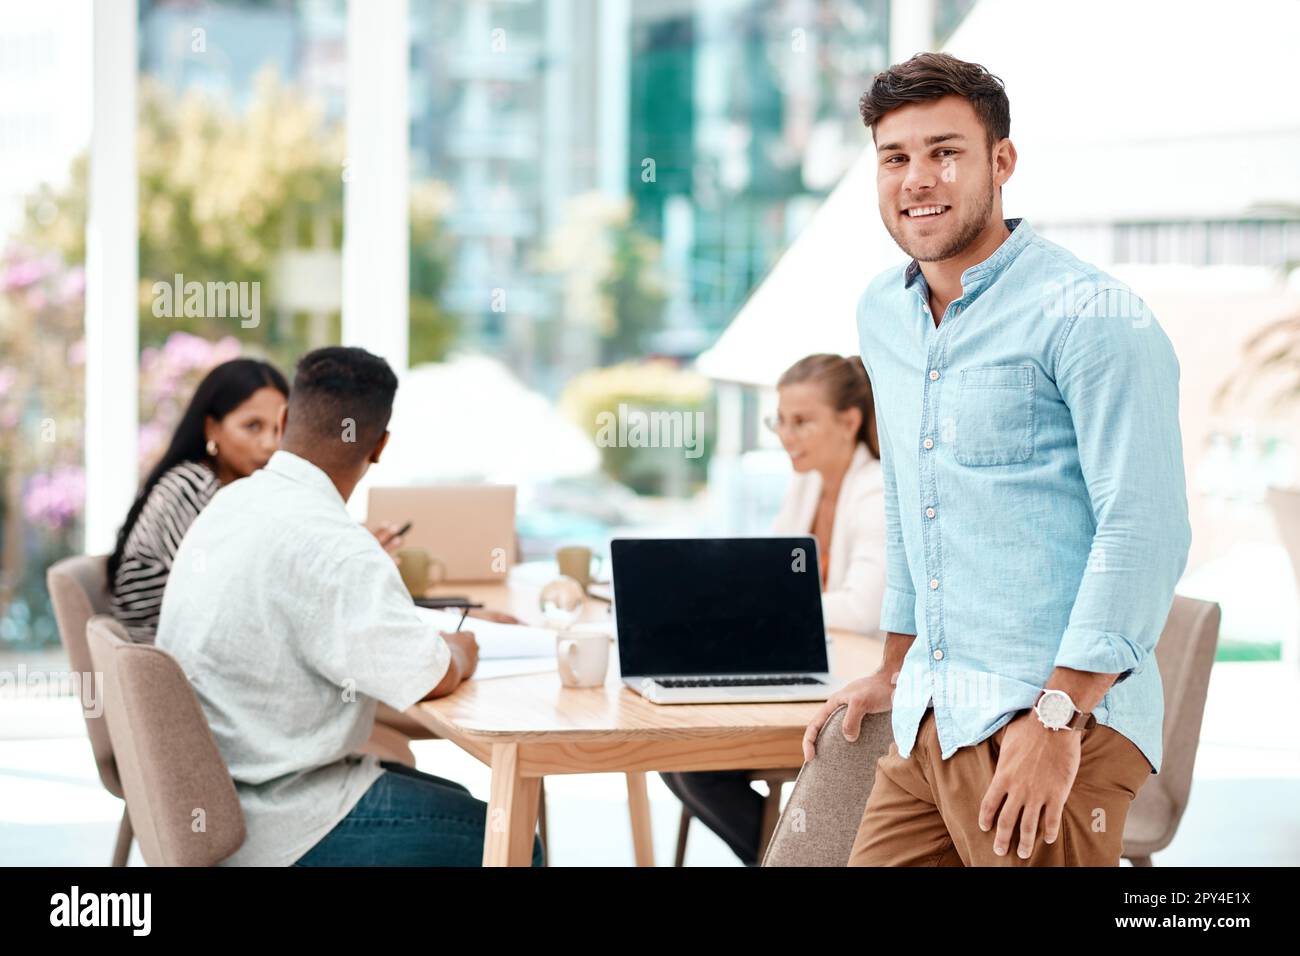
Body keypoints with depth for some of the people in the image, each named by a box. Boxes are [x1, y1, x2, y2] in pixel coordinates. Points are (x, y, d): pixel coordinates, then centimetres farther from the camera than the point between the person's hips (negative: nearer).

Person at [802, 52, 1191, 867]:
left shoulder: (1090, 316, -11)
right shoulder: (883, 314, 14)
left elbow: (1144, 531, -17)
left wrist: (1058, 716, -22)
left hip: (1057, 722, -7)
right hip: (930, 723, 7)